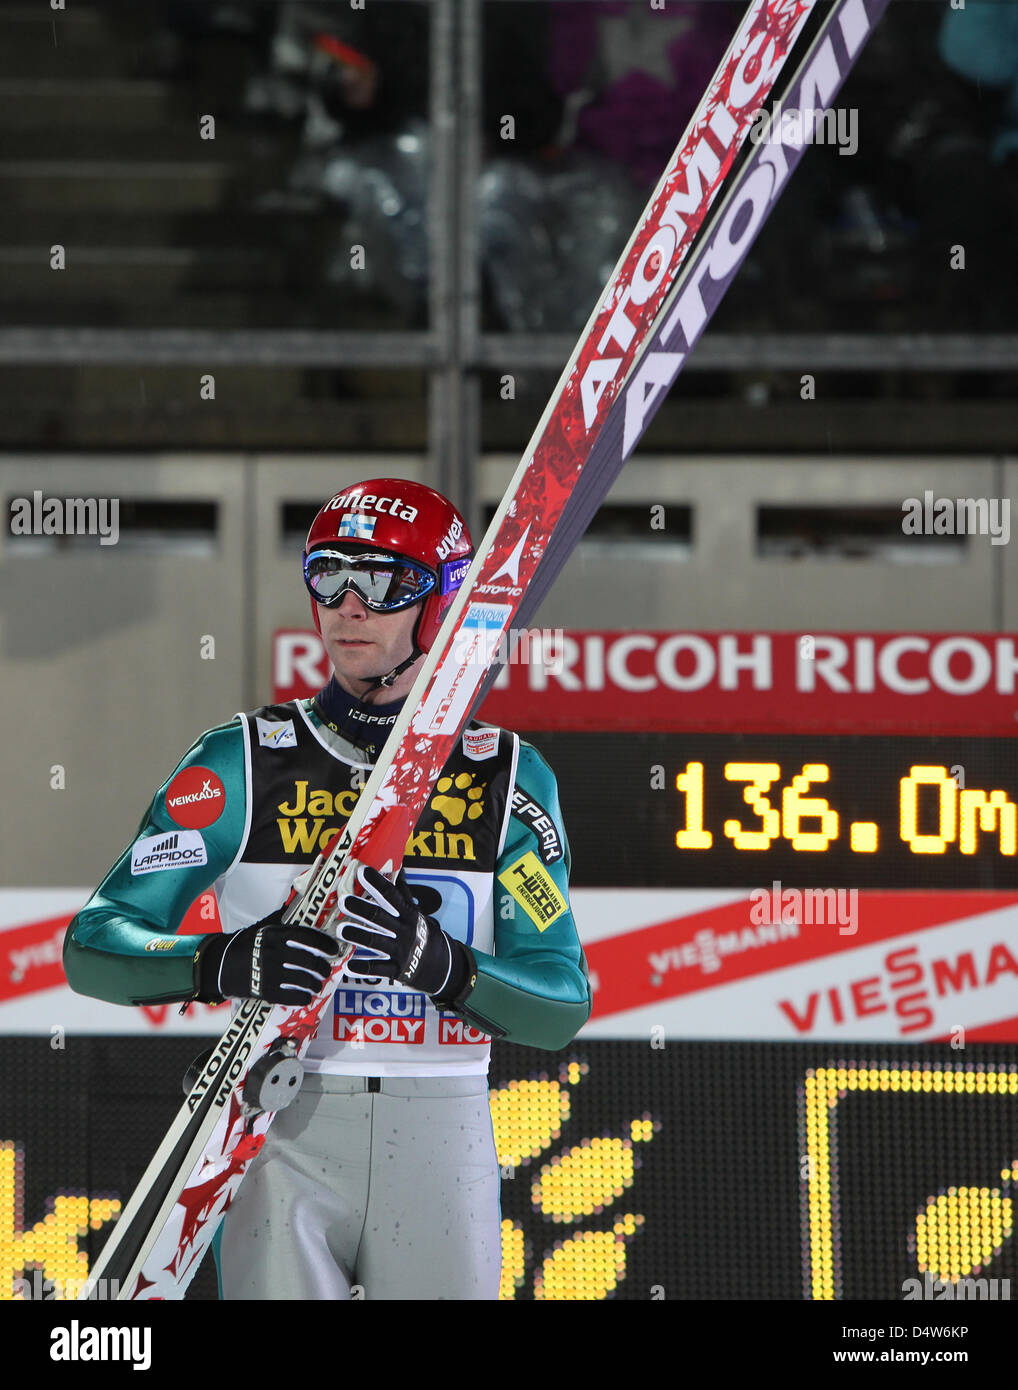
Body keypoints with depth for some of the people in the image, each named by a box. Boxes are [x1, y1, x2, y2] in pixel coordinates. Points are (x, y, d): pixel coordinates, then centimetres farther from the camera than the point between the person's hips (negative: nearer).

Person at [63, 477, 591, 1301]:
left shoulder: (508, 777, 5)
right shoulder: (244, 762, 3)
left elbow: (562, 1007, -2)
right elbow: (93, 947, -2)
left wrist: (433, 958, -21)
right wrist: (224, 962, -22)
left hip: (441, 1140, 1)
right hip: (280, 1135, -1)